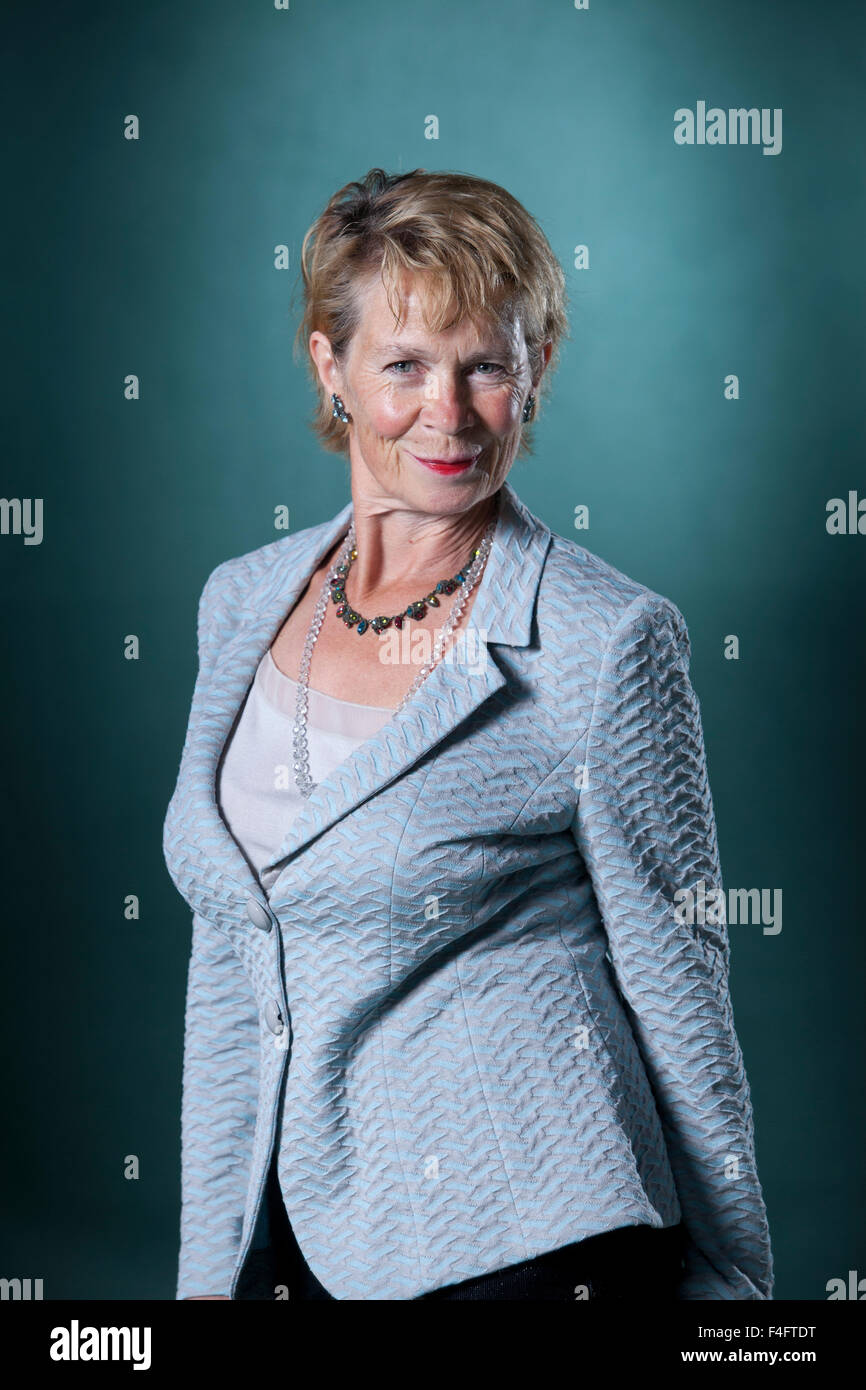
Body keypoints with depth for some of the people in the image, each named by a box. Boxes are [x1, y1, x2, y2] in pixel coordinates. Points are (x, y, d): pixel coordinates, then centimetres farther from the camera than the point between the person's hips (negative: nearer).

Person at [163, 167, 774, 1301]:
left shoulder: (607, 643, -13)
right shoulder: (244, 604, 3)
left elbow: (675, 985, -7)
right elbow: (229, 963, 8)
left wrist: (730, 1279, 0)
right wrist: (212, 1261, 10)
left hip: (524, 1243, -4)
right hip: (303, 1230, 5)